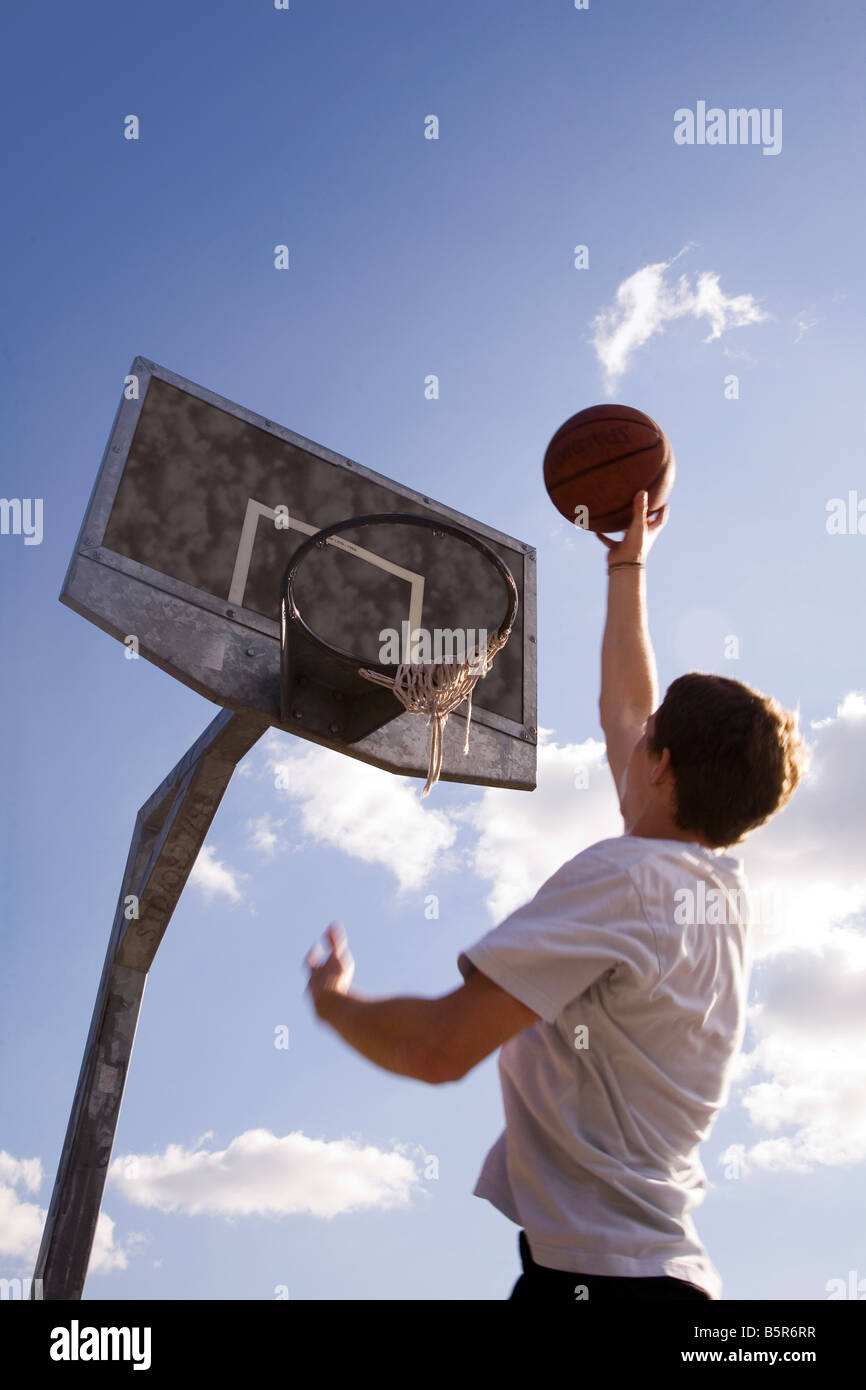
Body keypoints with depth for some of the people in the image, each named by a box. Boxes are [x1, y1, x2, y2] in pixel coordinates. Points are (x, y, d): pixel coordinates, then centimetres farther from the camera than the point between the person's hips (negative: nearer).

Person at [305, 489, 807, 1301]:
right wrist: (627, 569, 30)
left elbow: (440, 1047, -23)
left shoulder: (624, 876, -19)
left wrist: (332, 1000, -3)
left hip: (595, 1272, -8)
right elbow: (623, 709, 20)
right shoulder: (724, 891, 6)